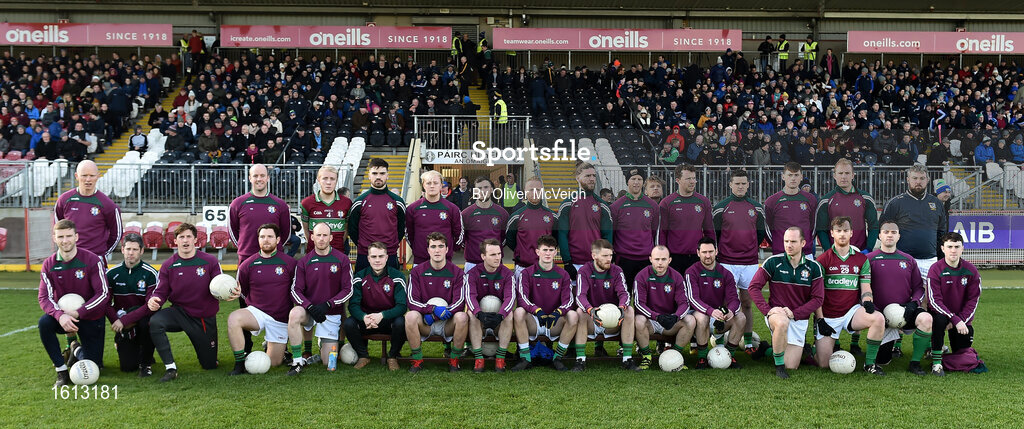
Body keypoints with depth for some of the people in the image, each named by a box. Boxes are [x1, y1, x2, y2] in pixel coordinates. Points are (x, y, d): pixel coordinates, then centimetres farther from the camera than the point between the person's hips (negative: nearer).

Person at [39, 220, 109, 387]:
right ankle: (62, 372, -16)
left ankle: (77, 350, 32)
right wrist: (60, 315, -32)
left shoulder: (92, 260, -14)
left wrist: (77, 313, -25)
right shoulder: (49, 265, -5)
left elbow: (103, 294, -17)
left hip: (91, 318, -2)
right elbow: (44, 298, -11)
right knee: (44, 323, -33)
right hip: (63, 318, 2)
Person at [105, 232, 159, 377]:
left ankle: (146, 362, -12)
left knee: (148, 322, -39)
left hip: (143, 320, -2)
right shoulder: (112, 273, 0)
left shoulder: (150, 273, -11)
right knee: (127, 367, -10)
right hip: (124, 327, 2)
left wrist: (124, 320, -25)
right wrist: (116, 321, -17)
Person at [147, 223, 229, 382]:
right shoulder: (168, 266, -2)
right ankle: (171, 368, -22)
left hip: (205, 319, 0)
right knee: (155, 322, -33)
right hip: (179, 313, 1)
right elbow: (160, 292, -2)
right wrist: (153, 300, -26)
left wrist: (234, 293, -30)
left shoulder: (210, 261, -7)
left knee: (210, 365, 7)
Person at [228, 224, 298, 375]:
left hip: (281, 319, 0)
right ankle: (240, 364, -21)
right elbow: (241, 291, 14)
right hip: (257, 311, 1)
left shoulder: (289, 263, -3)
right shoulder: (248, 264, 0)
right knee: (234, 318, -33)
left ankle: (274, 345, 38)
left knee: (273, 362, 1)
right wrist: (255, 304, -2)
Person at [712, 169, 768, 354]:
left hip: (750, 263, 2)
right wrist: (722, 251, 6)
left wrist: (750, 248, 13)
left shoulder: (756, 207, 9)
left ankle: (748, 342, 14)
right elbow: (712, 233, 7)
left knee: (747, 302, 7)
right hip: (727, 263, -2)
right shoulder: (721, 207, 2)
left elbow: (762, 233, 17)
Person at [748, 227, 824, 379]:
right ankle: (779, 365, -19)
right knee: (782, 322, -41)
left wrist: (794, 313, -15)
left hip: (799, 319, 2)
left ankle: (769, 350, 31)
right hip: (776, 313, -2)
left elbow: (818, 298, -2)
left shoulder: (813, 267, -2)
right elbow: (754, 287, -5)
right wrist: (767, 310, -18)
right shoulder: (773, 262, -6)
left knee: (791, 366, -3)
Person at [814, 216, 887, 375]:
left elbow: (865, 287, 8)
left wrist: (868, 301, -16)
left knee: (878, 318, -31)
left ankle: (869, 363, -16)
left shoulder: (861, 259, 9)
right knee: (824, 364, -11)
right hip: (828, 317, -2)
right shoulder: (823, 259, 0)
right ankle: (817, 345, 26)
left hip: (851, 311, 2)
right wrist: (820, 319, -9)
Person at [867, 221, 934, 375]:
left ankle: (915, 362, -14)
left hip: (905, 310, 2)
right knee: (881, 361, -2)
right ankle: (895, 340, 35)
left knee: (926, 319, -33)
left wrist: (913, 303, -9)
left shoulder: (908, 260, 9)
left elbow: (919, 287, 11)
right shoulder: (870, 259, -1)